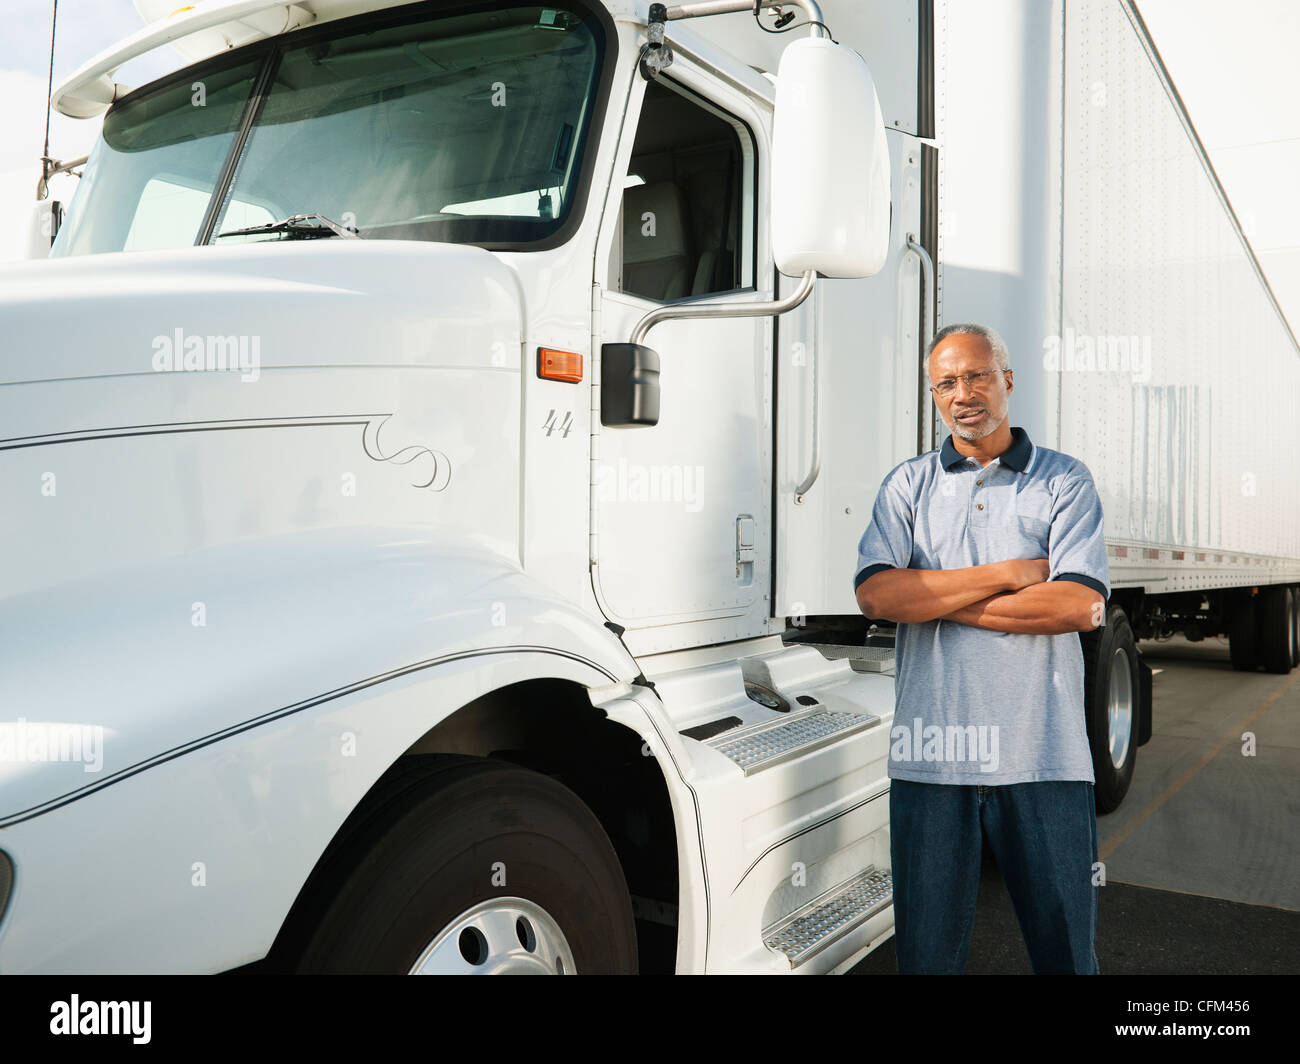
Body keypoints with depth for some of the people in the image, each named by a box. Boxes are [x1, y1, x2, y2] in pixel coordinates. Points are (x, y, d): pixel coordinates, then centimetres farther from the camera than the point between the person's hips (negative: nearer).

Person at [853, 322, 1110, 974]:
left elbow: (1081, 605, -10)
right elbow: (875, 593, -7)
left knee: (1065, 945, 10)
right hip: (930, 750, 1)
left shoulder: (1064, 481, 5)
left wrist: (935, 598, -8)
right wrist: (1007, 575, -9)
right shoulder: (908, 485, 9)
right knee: (927, 949, 10)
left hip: (1041, 755, -1)